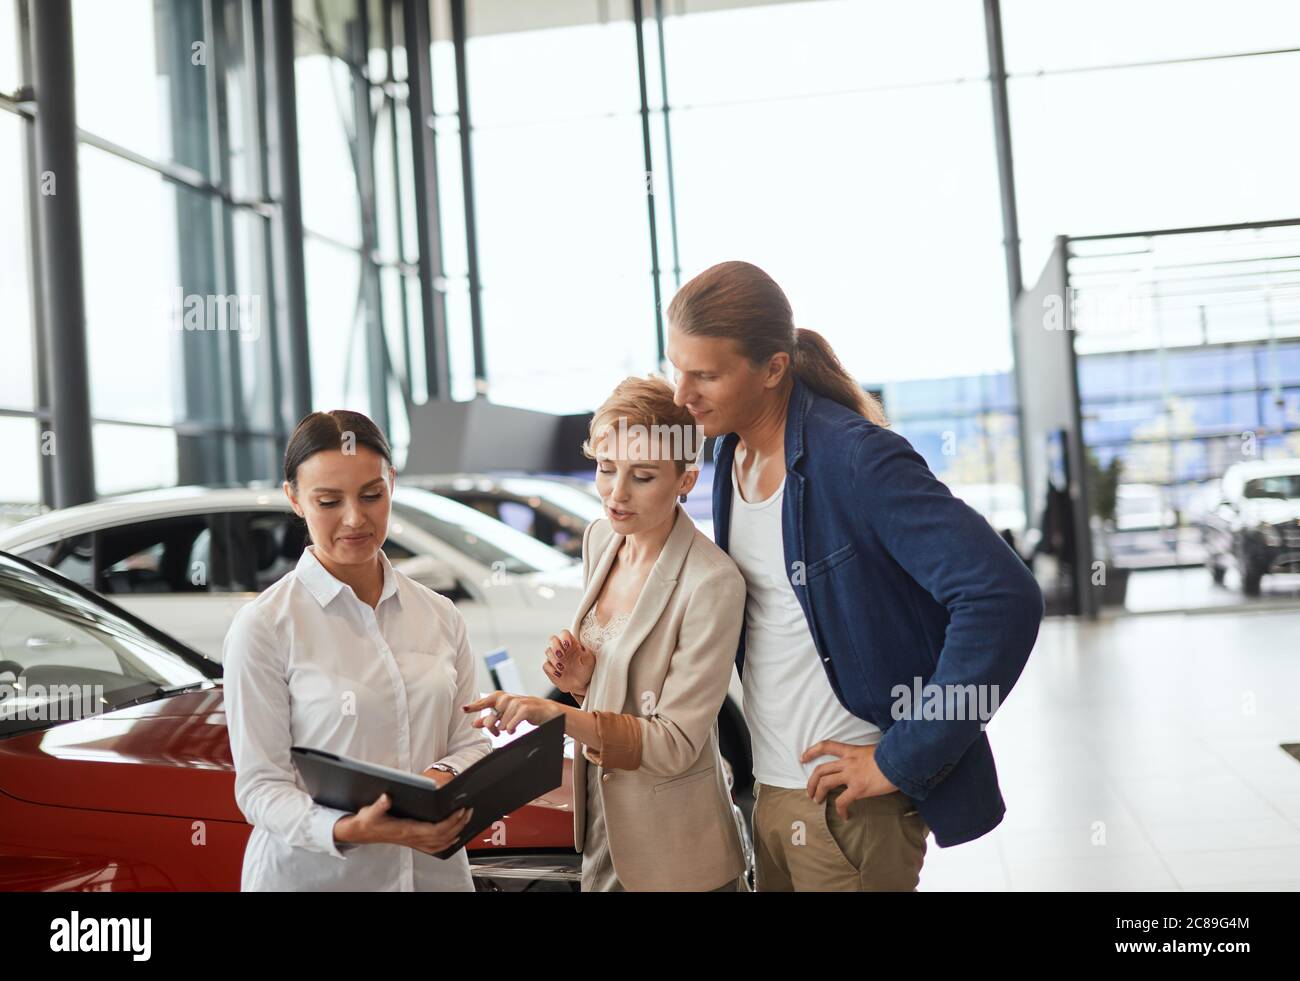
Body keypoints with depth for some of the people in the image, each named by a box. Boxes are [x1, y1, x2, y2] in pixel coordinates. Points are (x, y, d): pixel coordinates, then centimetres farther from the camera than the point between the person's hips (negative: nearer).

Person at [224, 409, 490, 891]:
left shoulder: (439, 616, 3)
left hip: (435, 868, 4)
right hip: (312, 873, -4)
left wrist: (446, 776, -16)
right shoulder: (264, 628, -11)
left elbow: (472, 740, 6)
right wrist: (345, 829, -29)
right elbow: (260, 786, -13)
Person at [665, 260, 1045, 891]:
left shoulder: (854, 458, -19)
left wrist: (903, 760, -22)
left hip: (849, 799, -7)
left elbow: (1005, 597, -26)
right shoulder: (731, 454, 4)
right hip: (769, 790, 7)